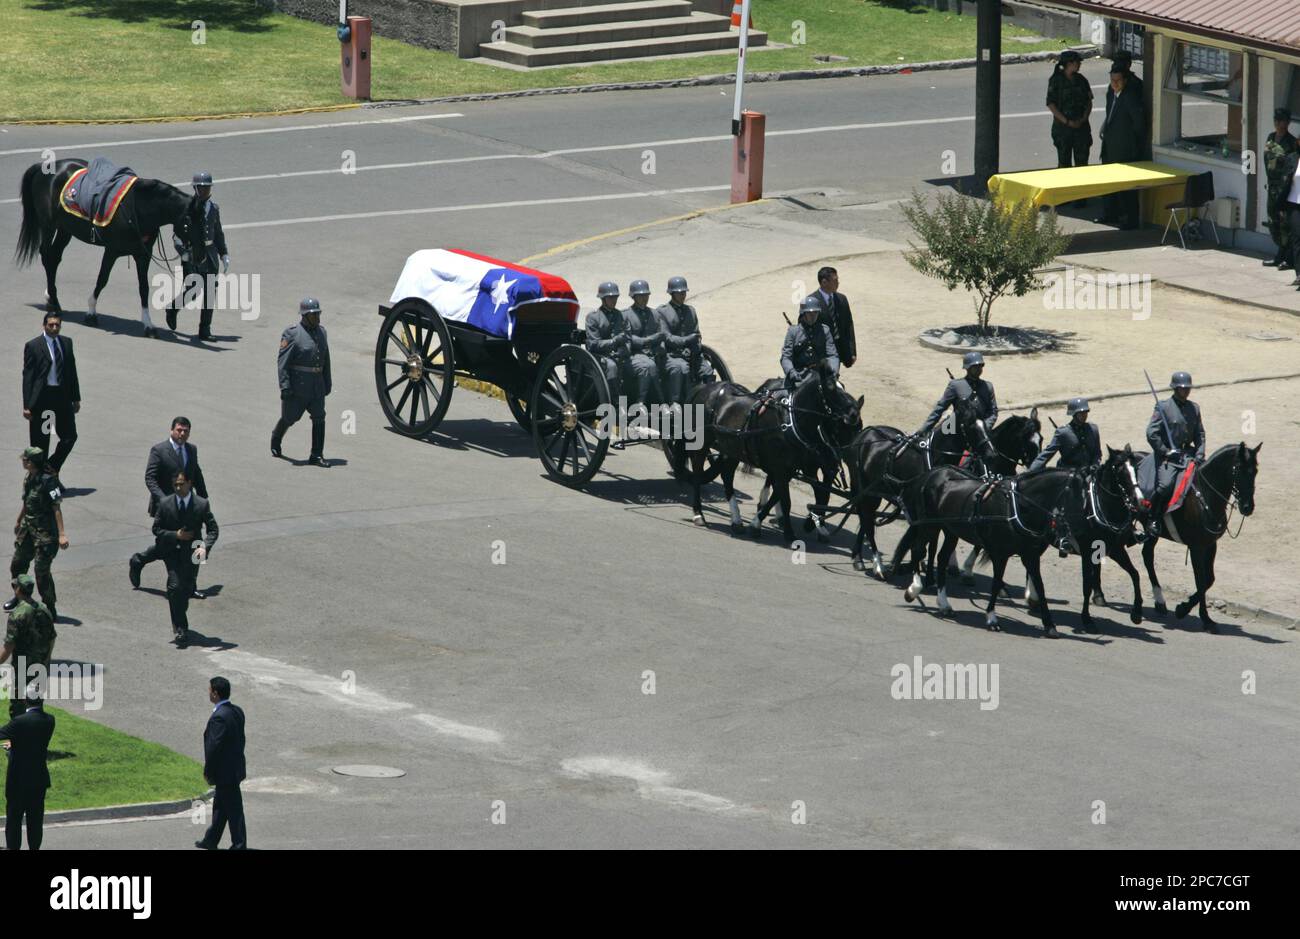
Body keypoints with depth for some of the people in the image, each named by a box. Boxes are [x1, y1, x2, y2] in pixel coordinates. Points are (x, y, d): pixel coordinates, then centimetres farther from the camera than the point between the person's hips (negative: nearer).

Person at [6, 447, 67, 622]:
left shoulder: (48, 481, -21)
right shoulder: (28, 479, 6)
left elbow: (57, 509, -22)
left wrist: (61, 534, -26)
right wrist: (18, 522, 32)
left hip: (45, 532, -9)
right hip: (28, 528, 9)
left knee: (42, 571, -9)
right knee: (17, 564, 18)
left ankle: (50, 607, 2)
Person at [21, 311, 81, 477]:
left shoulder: (66, 343, 8)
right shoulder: (33, 346, -6)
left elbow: (72, 370, 14)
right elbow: (27, 376, -7)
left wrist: (76, 398, 12)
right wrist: (27, 405, -12)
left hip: (62, 394, 5)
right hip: (41, 397, -5)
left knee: (70, 436, 2)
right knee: (40, 440, 3)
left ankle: (52, 467, 18)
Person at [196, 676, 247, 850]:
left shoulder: (219, 717, -25)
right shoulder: (236, 712, 5)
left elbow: (214, 747, -23)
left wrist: (208, 772, -12)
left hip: (225, 772, -10)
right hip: (235, 768, 10)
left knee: (233, 809, 1)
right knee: (220, 806, 20)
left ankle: (239, 844, 10)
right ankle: (211, 841, 30)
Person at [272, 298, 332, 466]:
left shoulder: (321, 332, 10)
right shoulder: (293, 334, -11)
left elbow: (325, 360, 19)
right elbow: (282, 362, -14)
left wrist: (327, 382, 20)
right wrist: (285, 387, -20)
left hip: (317, 384, 5)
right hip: (297, 385, -5)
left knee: (319, 417, -5)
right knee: (290, 417, 7)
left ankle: (317, 456, -2)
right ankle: (276, 439, 37)